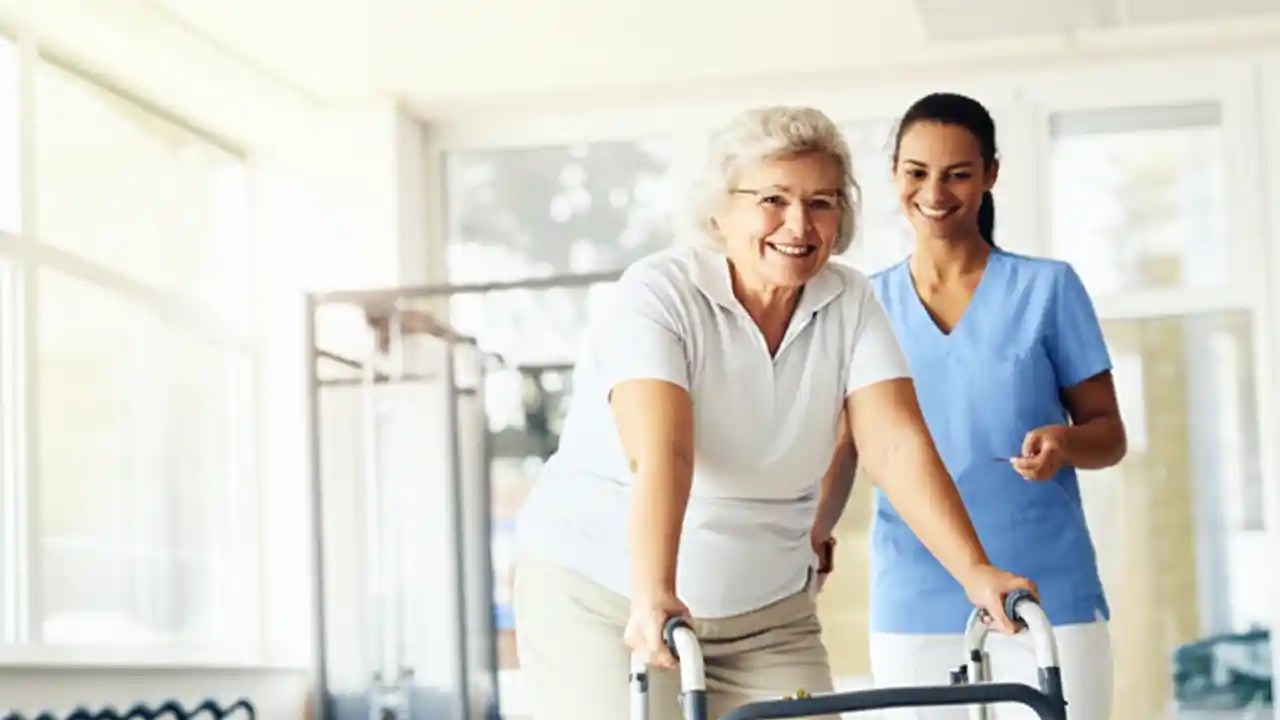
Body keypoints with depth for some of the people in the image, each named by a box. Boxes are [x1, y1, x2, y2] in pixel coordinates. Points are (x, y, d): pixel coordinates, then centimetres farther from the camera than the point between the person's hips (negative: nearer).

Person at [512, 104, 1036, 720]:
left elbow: (897, 445, -12)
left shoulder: (850, 305, -2)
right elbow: (660, 454, -31)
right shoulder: (659, 295, -16)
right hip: (604, 599, -4)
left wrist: (975, 571, -26)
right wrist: (654, 597, -45)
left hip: (765, 613, 4)